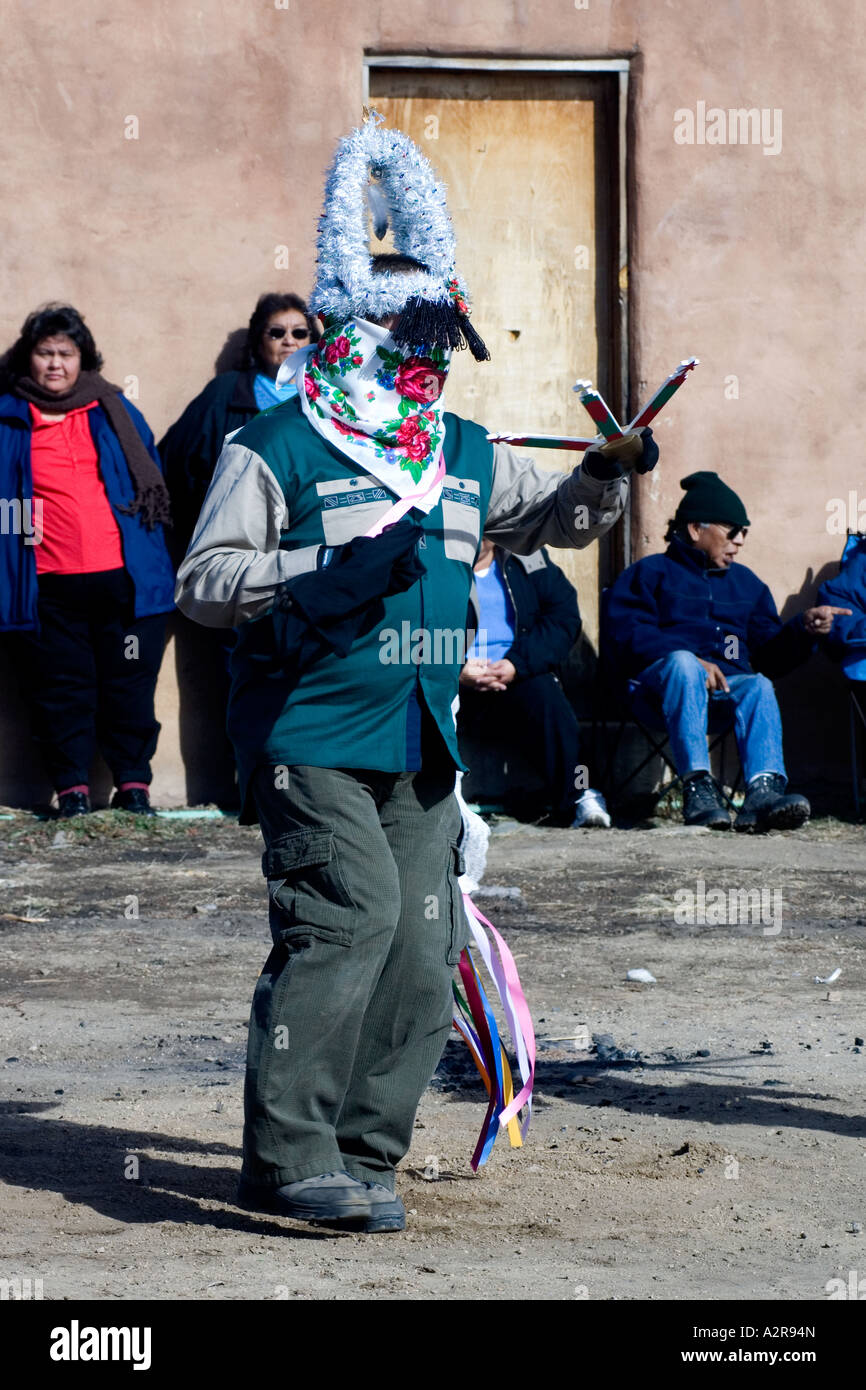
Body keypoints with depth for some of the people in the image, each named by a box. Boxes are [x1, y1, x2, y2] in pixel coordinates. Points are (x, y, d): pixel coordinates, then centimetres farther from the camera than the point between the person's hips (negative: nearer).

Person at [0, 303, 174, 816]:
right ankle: (72, 788, 10)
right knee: (62, 686, 2)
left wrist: (152, 557, 10)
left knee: (130, 683, 4)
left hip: (123, 576, 1)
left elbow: (150, 479, 16)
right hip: (49, 584, -1)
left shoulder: (114, 412, 10)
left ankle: (134, 783, 14)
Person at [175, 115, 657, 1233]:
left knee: (422, 950, 3)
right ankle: (289, 1158, -17)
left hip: (420, 751, 7)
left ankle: (360, 1157, 13)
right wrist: (331, 573, -20)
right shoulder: (276, 450, -3)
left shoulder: (465, 457, 16)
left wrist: (604, 477, 9)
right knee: (351, 916, -20)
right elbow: (203, 582, -8)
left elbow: (547, 518, 30)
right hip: (309, 737, -7)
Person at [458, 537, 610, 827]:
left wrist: (516, 665, -12)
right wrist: (456, 670, -19)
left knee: (542, 692, -31)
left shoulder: (527, 559, 15)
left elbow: (564, 617, 4)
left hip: (512, 683, 1)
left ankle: (575, 798, -31)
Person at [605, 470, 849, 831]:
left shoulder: (746, 583, 28)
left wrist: (803, 629, 0)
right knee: (683, 662, -38)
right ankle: (698, 787, -49)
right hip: (658, 684, -4)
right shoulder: (651, 574, 13)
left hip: (726, 684, 4)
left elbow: (769, 655, 21)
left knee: (758, 686, -30)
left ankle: (763, 792, -55)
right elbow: (627, 635, -5)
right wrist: (695, 662, -18)